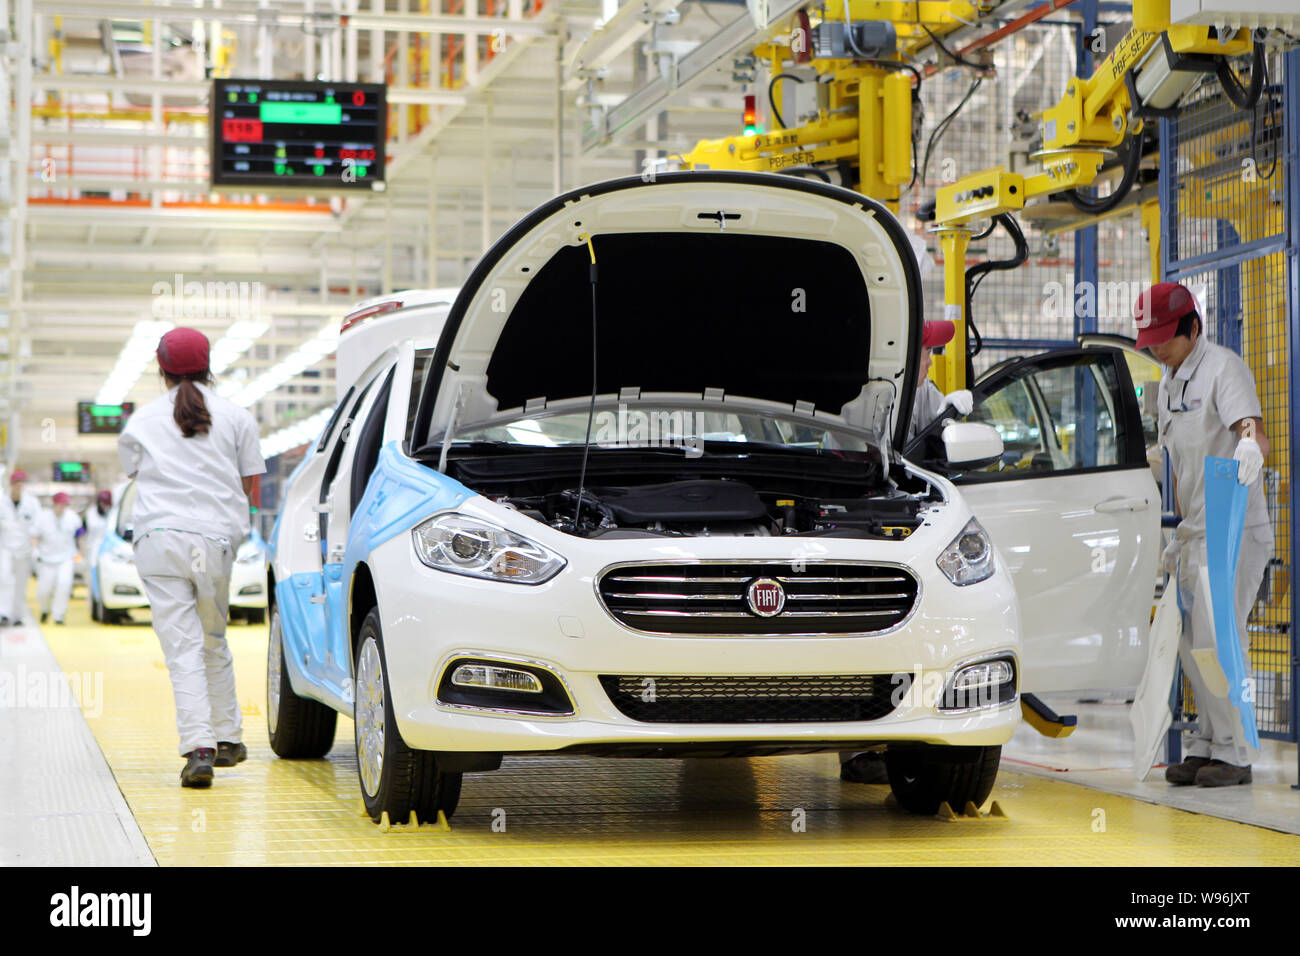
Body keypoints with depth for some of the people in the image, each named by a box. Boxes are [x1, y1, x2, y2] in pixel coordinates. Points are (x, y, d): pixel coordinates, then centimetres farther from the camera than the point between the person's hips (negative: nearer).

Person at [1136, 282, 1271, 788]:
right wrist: (1179, 533, 22)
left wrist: (1251, 446, -53)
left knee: (1216, 640, -11)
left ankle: (1233, 752, -4)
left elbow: (1253, 430, -29)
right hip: (1196, 533, 9)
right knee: (1191, 642, 10)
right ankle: (1206, 745, 17)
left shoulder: (1224, 368, -12)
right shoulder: (1168, 382, 15)